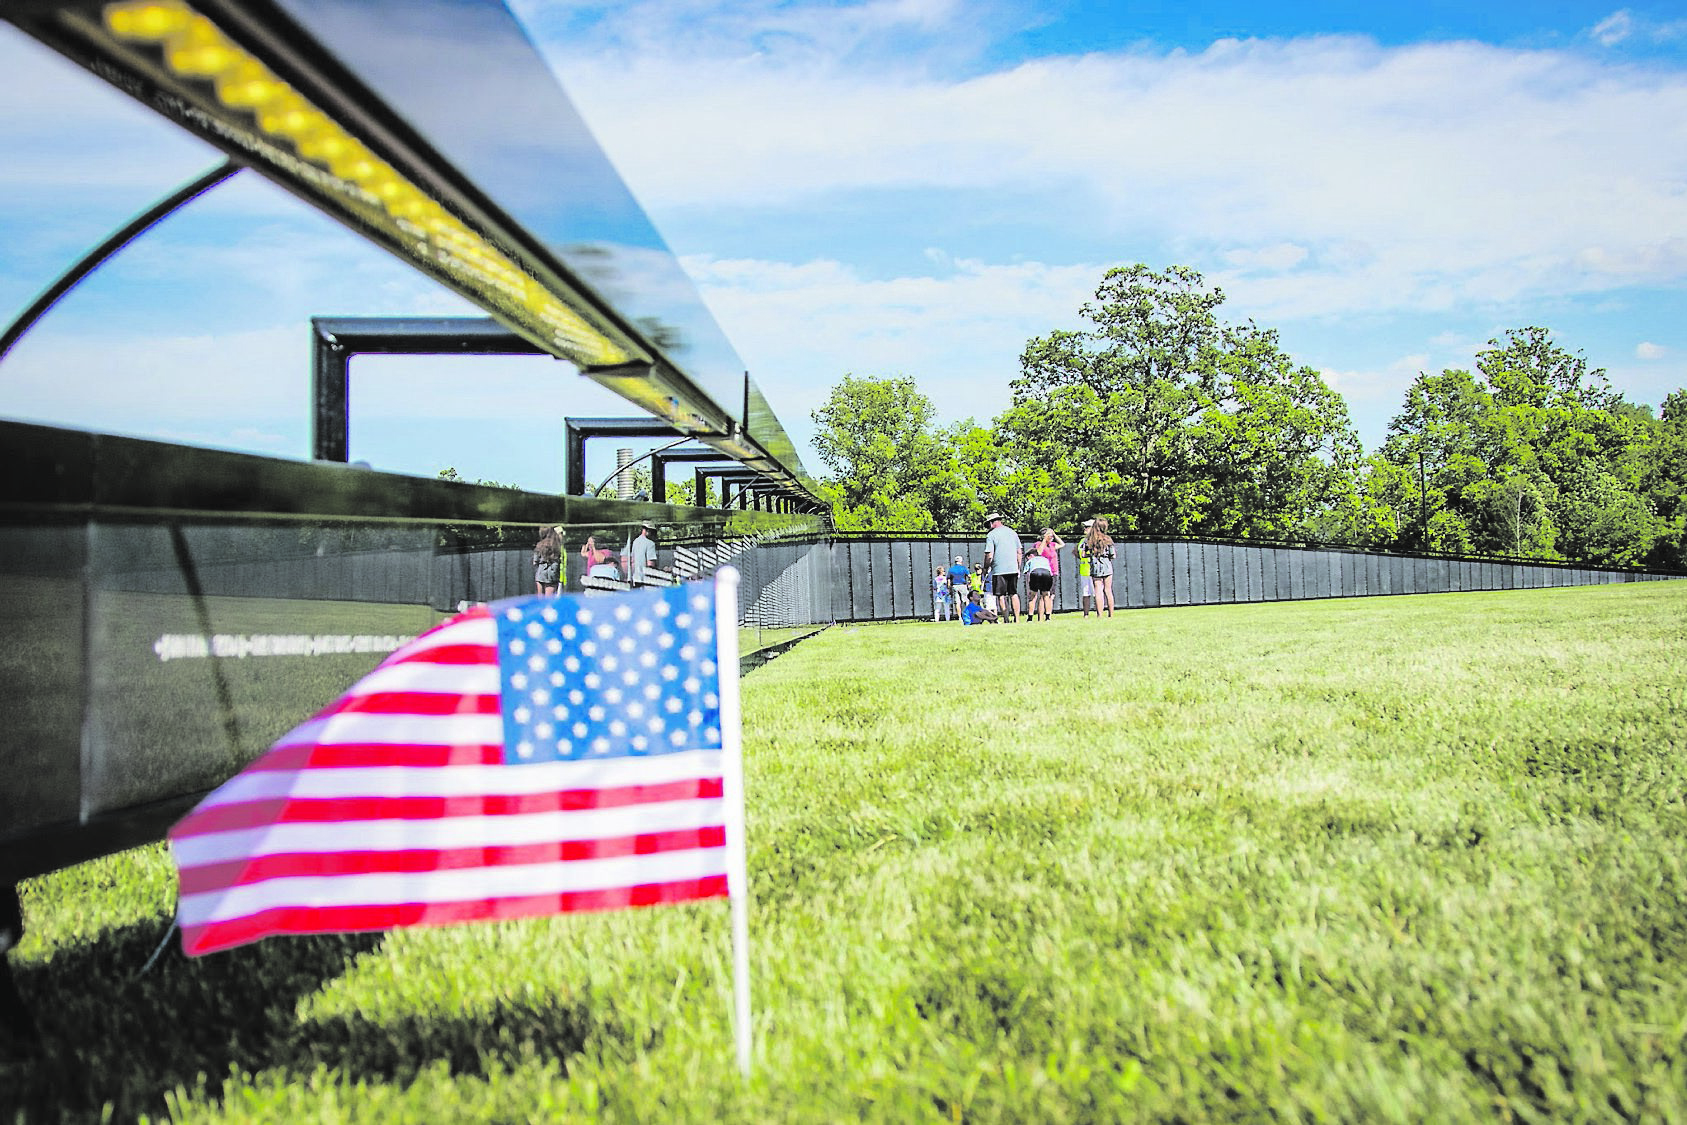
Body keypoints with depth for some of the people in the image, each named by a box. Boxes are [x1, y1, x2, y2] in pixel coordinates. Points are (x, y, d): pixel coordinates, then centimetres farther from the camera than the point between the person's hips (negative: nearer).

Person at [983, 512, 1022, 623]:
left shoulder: (991, 535, -6)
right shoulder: (1013, 533, 11)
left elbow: (989, 556, -11)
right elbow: (1019, 552, 14)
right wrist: (1018, 568, 20)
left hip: (999, 570, -5)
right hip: (1013, 568, 5)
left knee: (1001, 596, 1)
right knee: (1014, 594, 10)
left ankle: (1007, 620, -3)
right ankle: (1017, 619, 7)